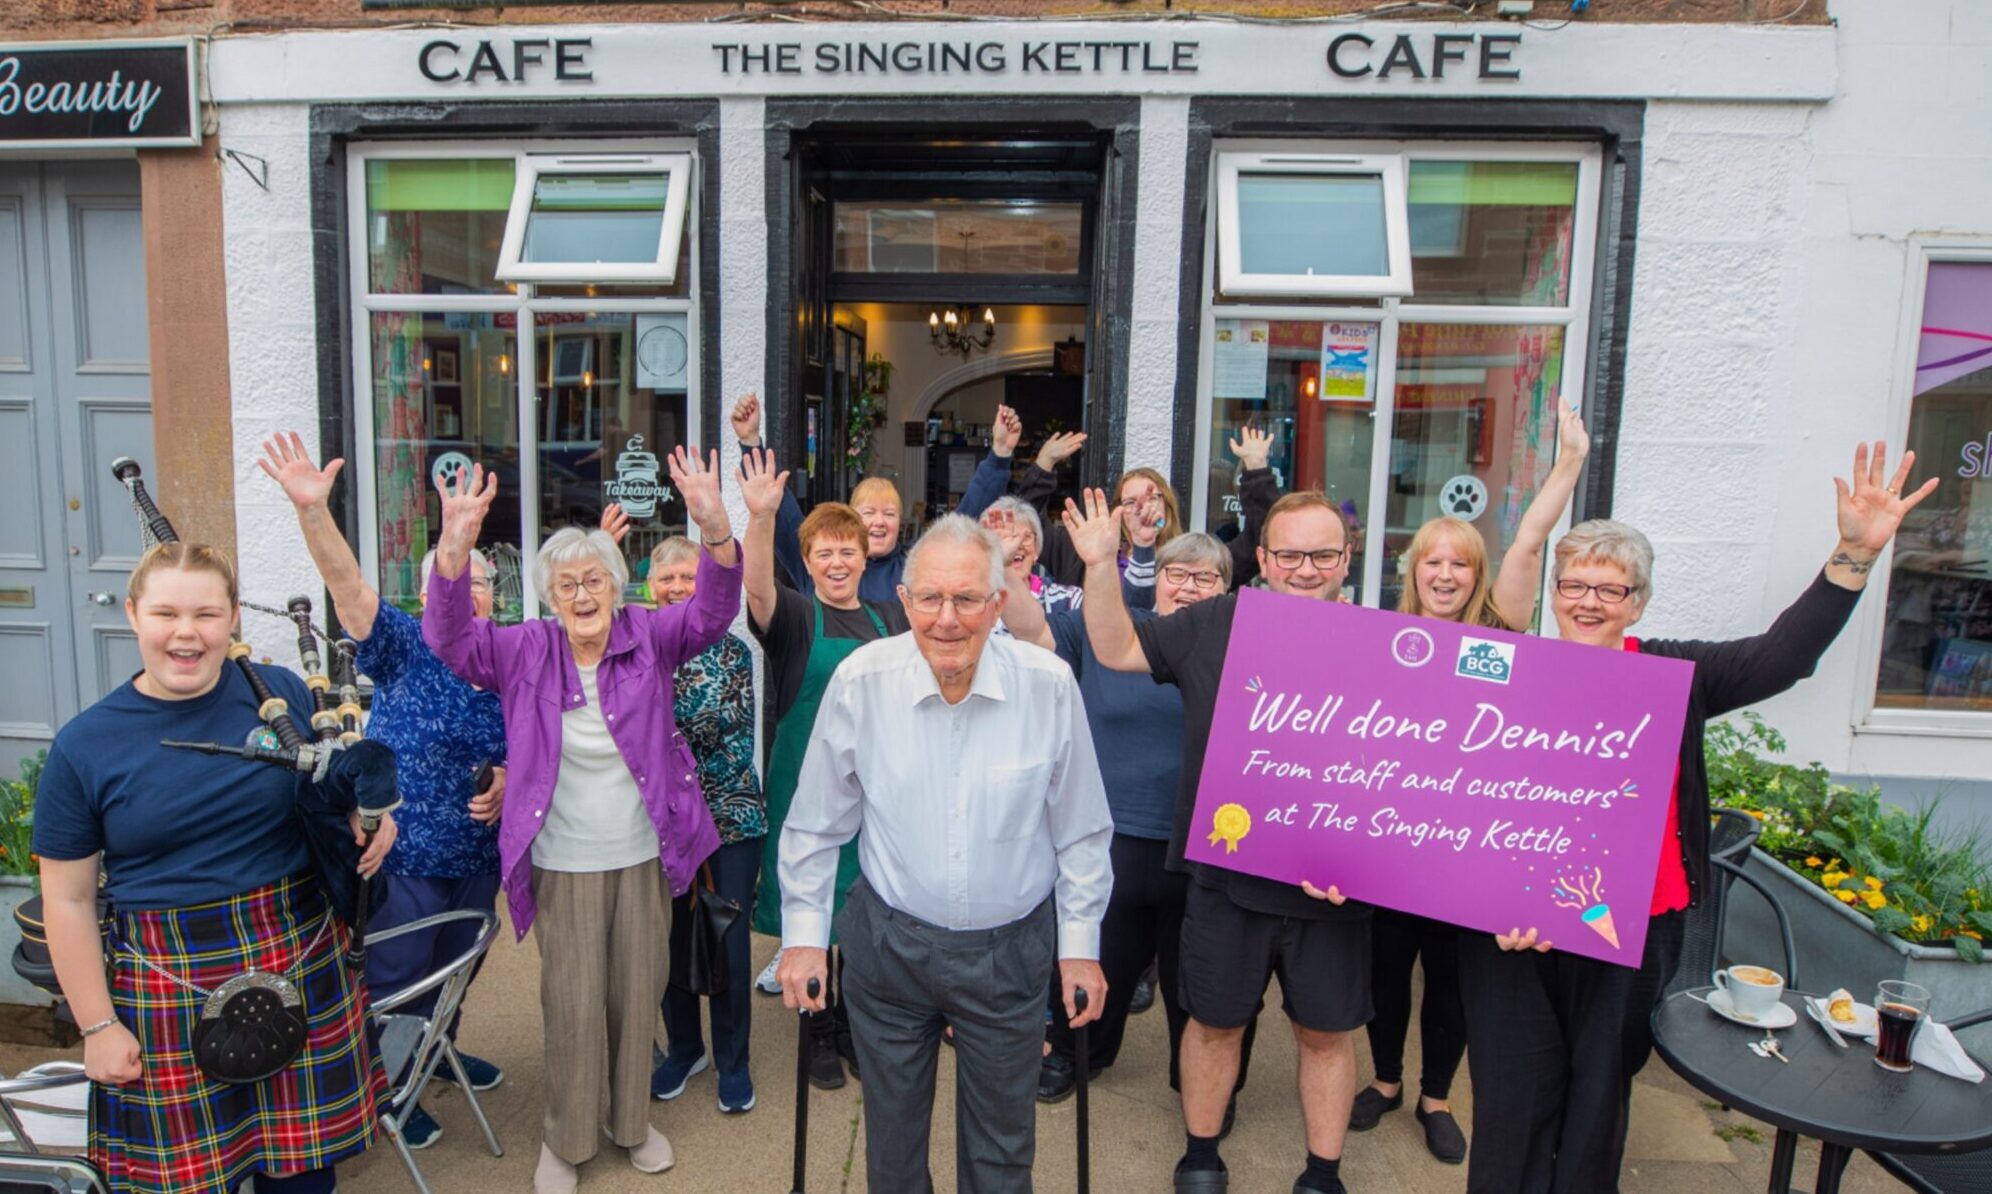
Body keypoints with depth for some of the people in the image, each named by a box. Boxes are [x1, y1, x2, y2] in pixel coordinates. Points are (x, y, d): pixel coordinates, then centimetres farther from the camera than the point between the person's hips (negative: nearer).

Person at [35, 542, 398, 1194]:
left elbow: (339, 787, 14)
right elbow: (68, 899, -1)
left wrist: (372, 815, -8)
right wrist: (97, 1025, -1)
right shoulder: (85, 745, -6)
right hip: (169, 987, -1)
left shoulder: (283, 694, -2)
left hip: (300, 965, 2)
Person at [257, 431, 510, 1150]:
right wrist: (313, 510, -41)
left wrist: (508, 782, -14)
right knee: (396, 980, 7)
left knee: (457, 971, 22)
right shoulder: (404, 648, -10)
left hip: (478, 857, 4)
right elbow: (349, 585, -26)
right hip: (401, 855, -4)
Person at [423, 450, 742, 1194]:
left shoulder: (647, 639, -5)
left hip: (644, 857, 1)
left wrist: (715, 528, -39)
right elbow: (451, 639, -16)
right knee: (572, 1005, 5)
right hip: (563, 865, -1)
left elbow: (711, 611, -19)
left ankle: (633, 1120, 36)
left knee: (637, 995, 14)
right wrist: (455, 548, -36)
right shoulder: (528, 651, -4)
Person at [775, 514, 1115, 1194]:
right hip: (888, 943, 1)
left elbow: (1081, 831, -2)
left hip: (1010, 951, 0)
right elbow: (817, 826, -1)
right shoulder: (860, 682, -13)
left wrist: (1080, 944, 2)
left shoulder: (1049, 686, -14)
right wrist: (803, 934, 2)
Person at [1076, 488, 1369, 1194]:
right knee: (1215, 1022, 17)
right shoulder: (1215, 625, -1)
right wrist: (1101, 567, -10)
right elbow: (1117, 649, 4)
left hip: (1332, 887, 0)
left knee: (1327, 1030, 15)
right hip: (1225, 877, 1)